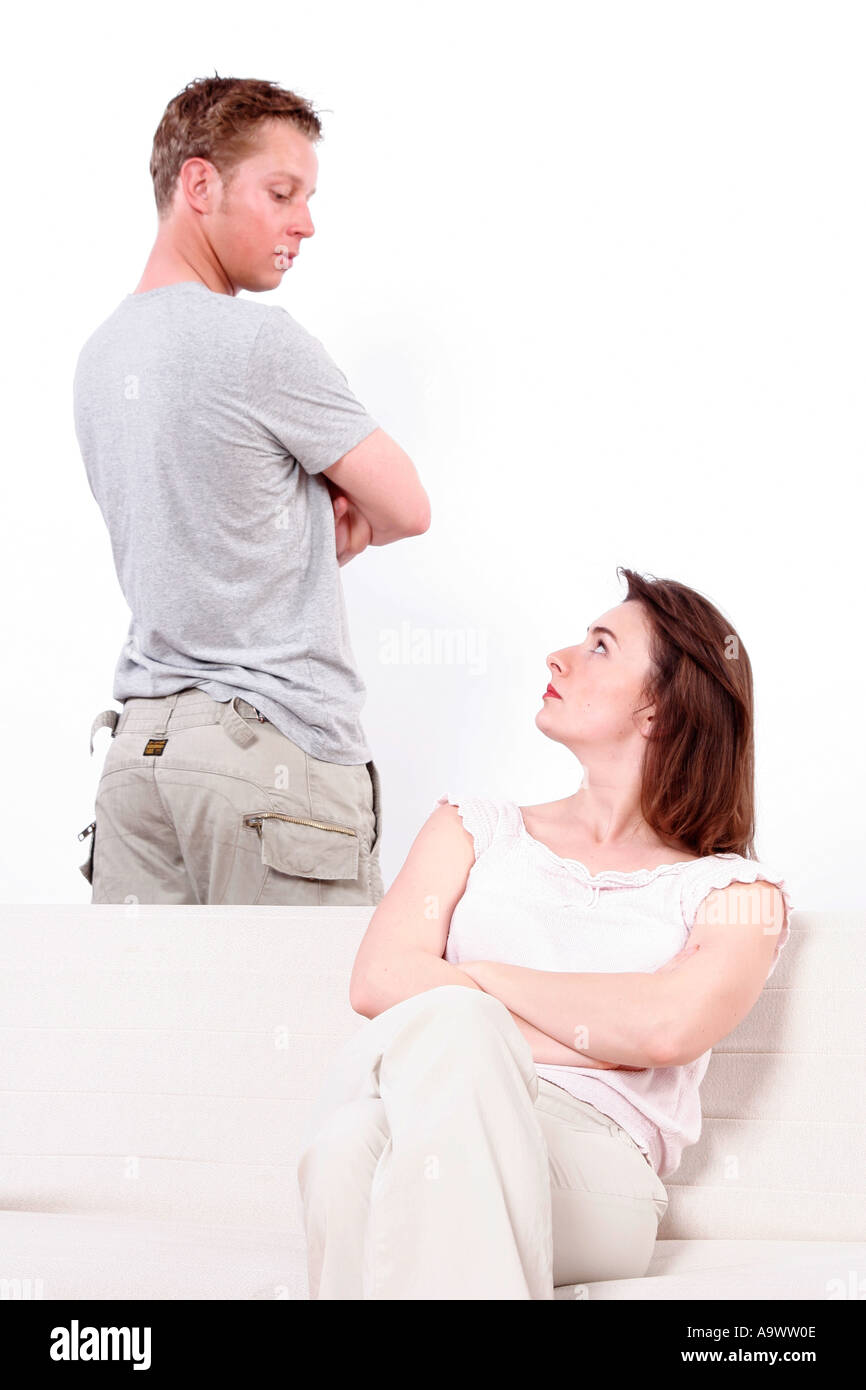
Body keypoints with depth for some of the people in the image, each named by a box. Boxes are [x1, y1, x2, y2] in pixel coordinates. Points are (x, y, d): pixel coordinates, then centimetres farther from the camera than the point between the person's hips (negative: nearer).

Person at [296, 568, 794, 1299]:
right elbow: (379, 979, 7)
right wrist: (589, 1035, -3)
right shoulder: (479, 827, 26)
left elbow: (666, 1027, -8)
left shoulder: (736, 890, 15)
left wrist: (472, 978, 2)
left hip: (595, 1168, -2)